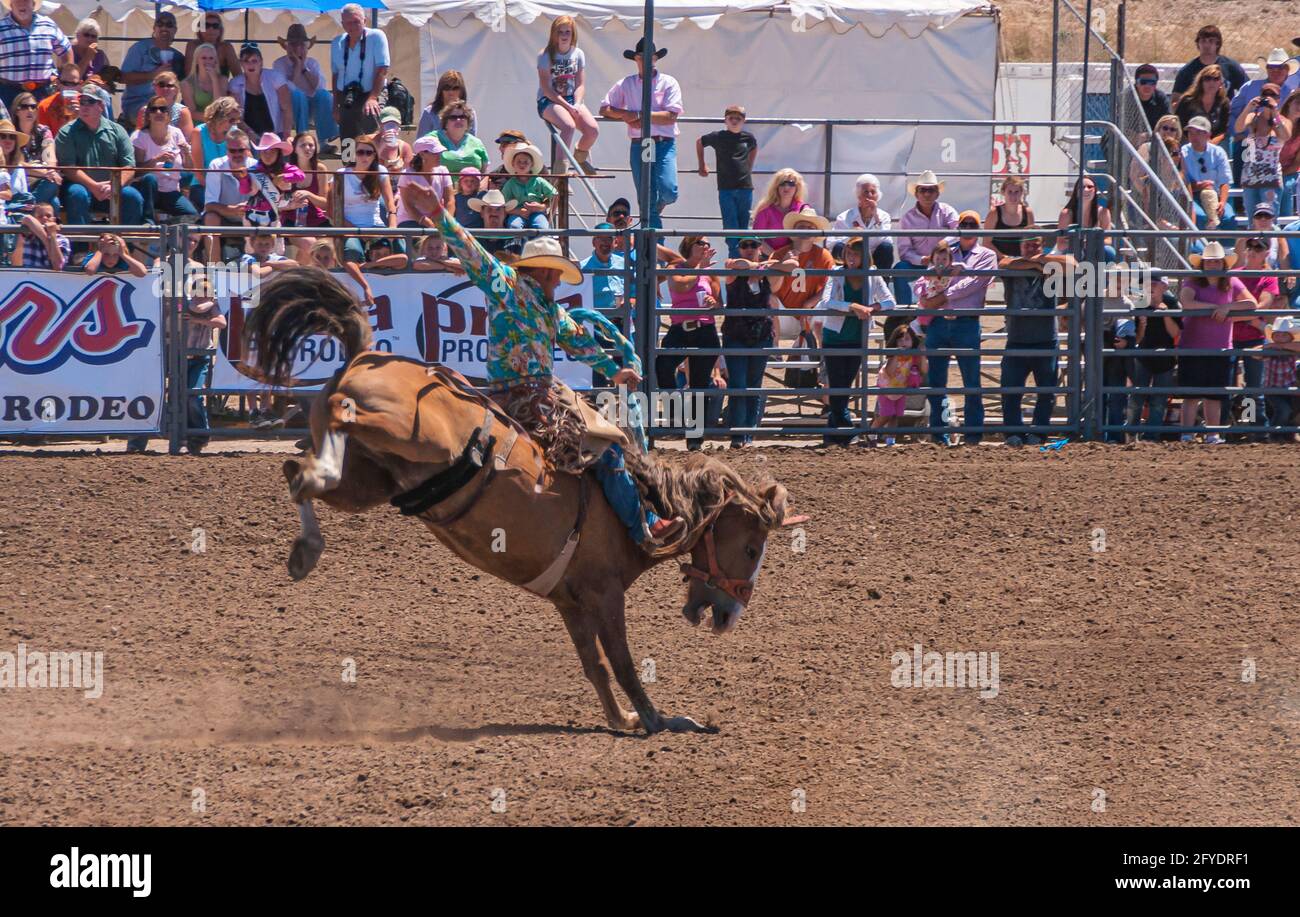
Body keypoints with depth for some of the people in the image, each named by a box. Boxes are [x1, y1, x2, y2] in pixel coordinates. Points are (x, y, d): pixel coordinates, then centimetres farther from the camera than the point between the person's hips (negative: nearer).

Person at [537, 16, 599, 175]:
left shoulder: (578, 54, 9)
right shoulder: (545, 56, -5)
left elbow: (580, 85, 4)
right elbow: (546, 89, -11)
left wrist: (577, 105, -15)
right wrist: (568, 107, -19)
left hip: (572, 99, 5)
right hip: (548, 102, -5)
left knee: (593, 130, -19)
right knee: (569, 126, -35)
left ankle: (580, 154, 16)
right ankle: (560, 171, -30)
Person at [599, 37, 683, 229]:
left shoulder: (668, 83, 4)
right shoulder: (626, 84, 12)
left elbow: (671, 116, -7)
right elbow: (605, 109, 10)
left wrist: (638, 115, -9)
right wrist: (627, 116, -7)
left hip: (664, 144, -2)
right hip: (638, 146, 2)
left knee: (668, 190, -19)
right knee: (646, 200, -2)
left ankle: (656, 209, 16)